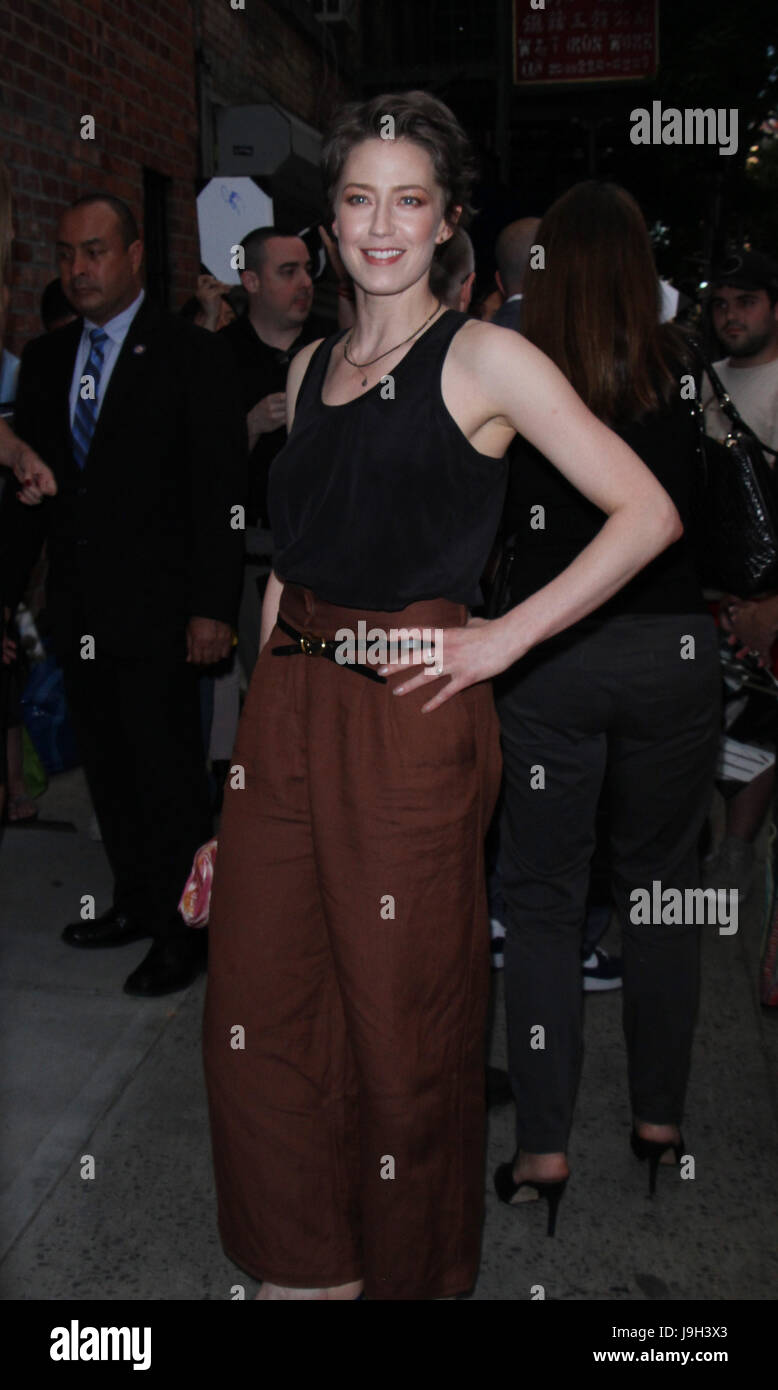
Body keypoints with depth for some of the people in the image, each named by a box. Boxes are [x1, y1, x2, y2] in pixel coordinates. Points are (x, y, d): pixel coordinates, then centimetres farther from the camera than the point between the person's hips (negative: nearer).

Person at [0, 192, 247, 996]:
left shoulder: (190, 354, -6)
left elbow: (219, 489, -10)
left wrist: (212, 607, -16)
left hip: (156, 606, -6)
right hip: (77, 608, 6)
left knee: (168, 773, 2)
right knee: (107, 765, 15)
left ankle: (181, 929, 16)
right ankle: (136, 901, 32)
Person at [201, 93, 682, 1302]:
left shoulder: (484, 359, -4)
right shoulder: (310, 368, 15)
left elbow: (648, 513, -10)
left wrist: (503, 640, -12)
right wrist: (270, 649, 12)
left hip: (412, 714, -6)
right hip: (288, 706, 6)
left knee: (401, 1017, 5)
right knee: (256, 1001, 10)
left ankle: (409, 1270, 31)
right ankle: (304, 1260, 32)